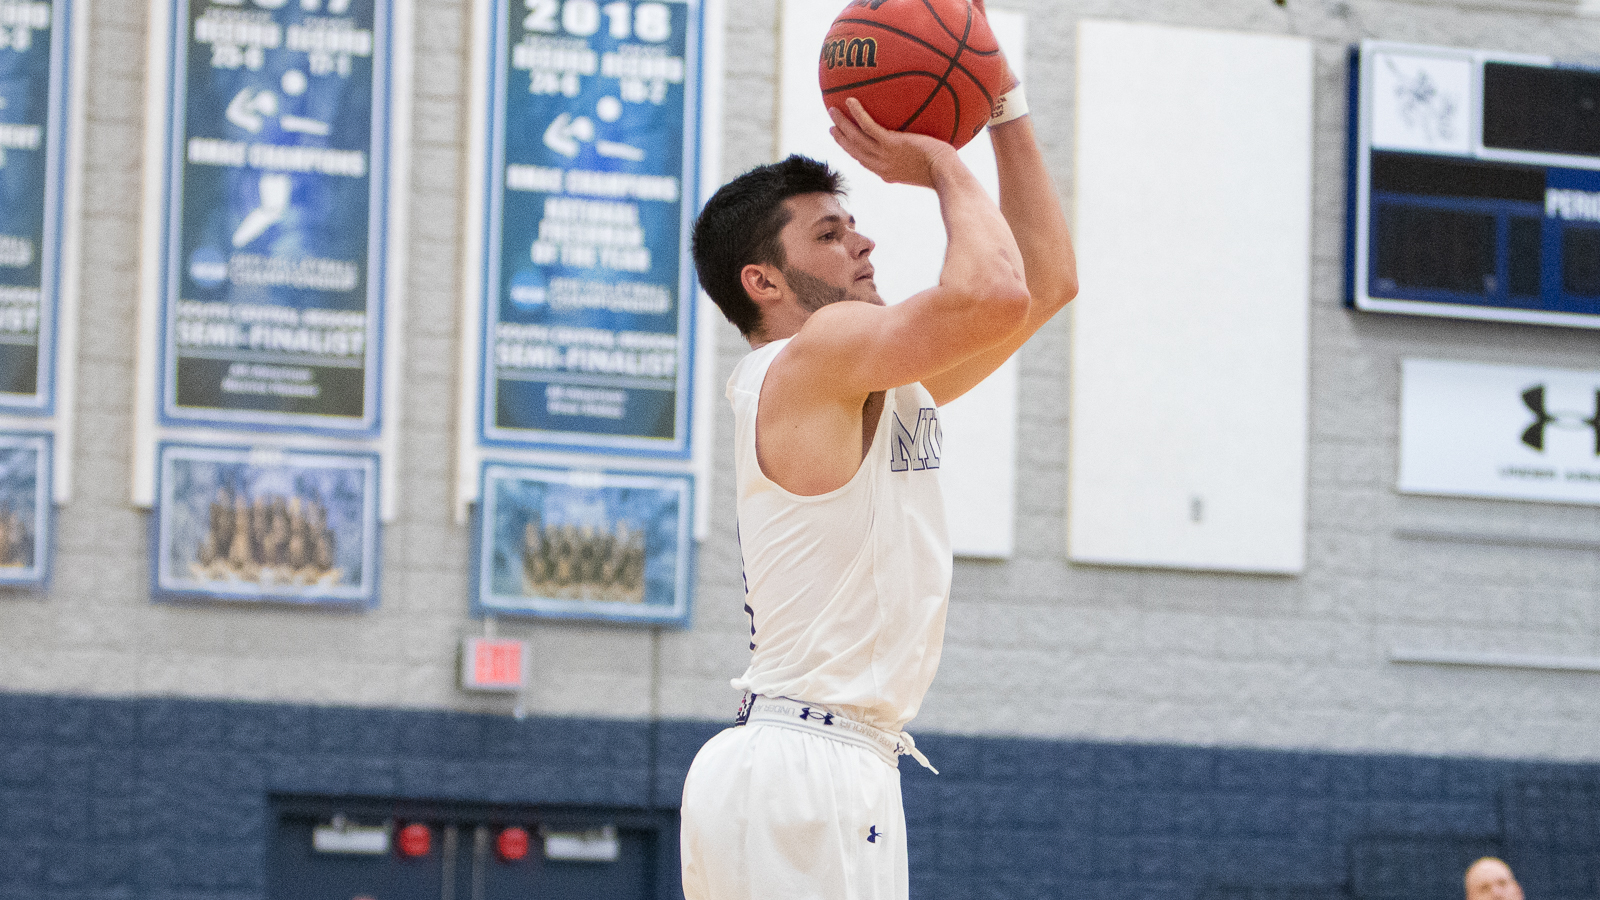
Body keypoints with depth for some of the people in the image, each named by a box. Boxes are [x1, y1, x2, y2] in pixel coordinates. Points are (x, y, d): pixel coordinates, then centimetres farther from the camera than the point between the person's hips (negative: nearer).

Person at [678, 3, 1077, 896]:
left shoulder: (883, 382, 19)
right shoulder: (814, 355, -8)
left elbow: (1048, 278, 23)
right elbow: (993, 292, -22)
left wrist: (1005, 105, 18)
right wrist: (944, 166, -4)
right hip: (804, 766, -10)